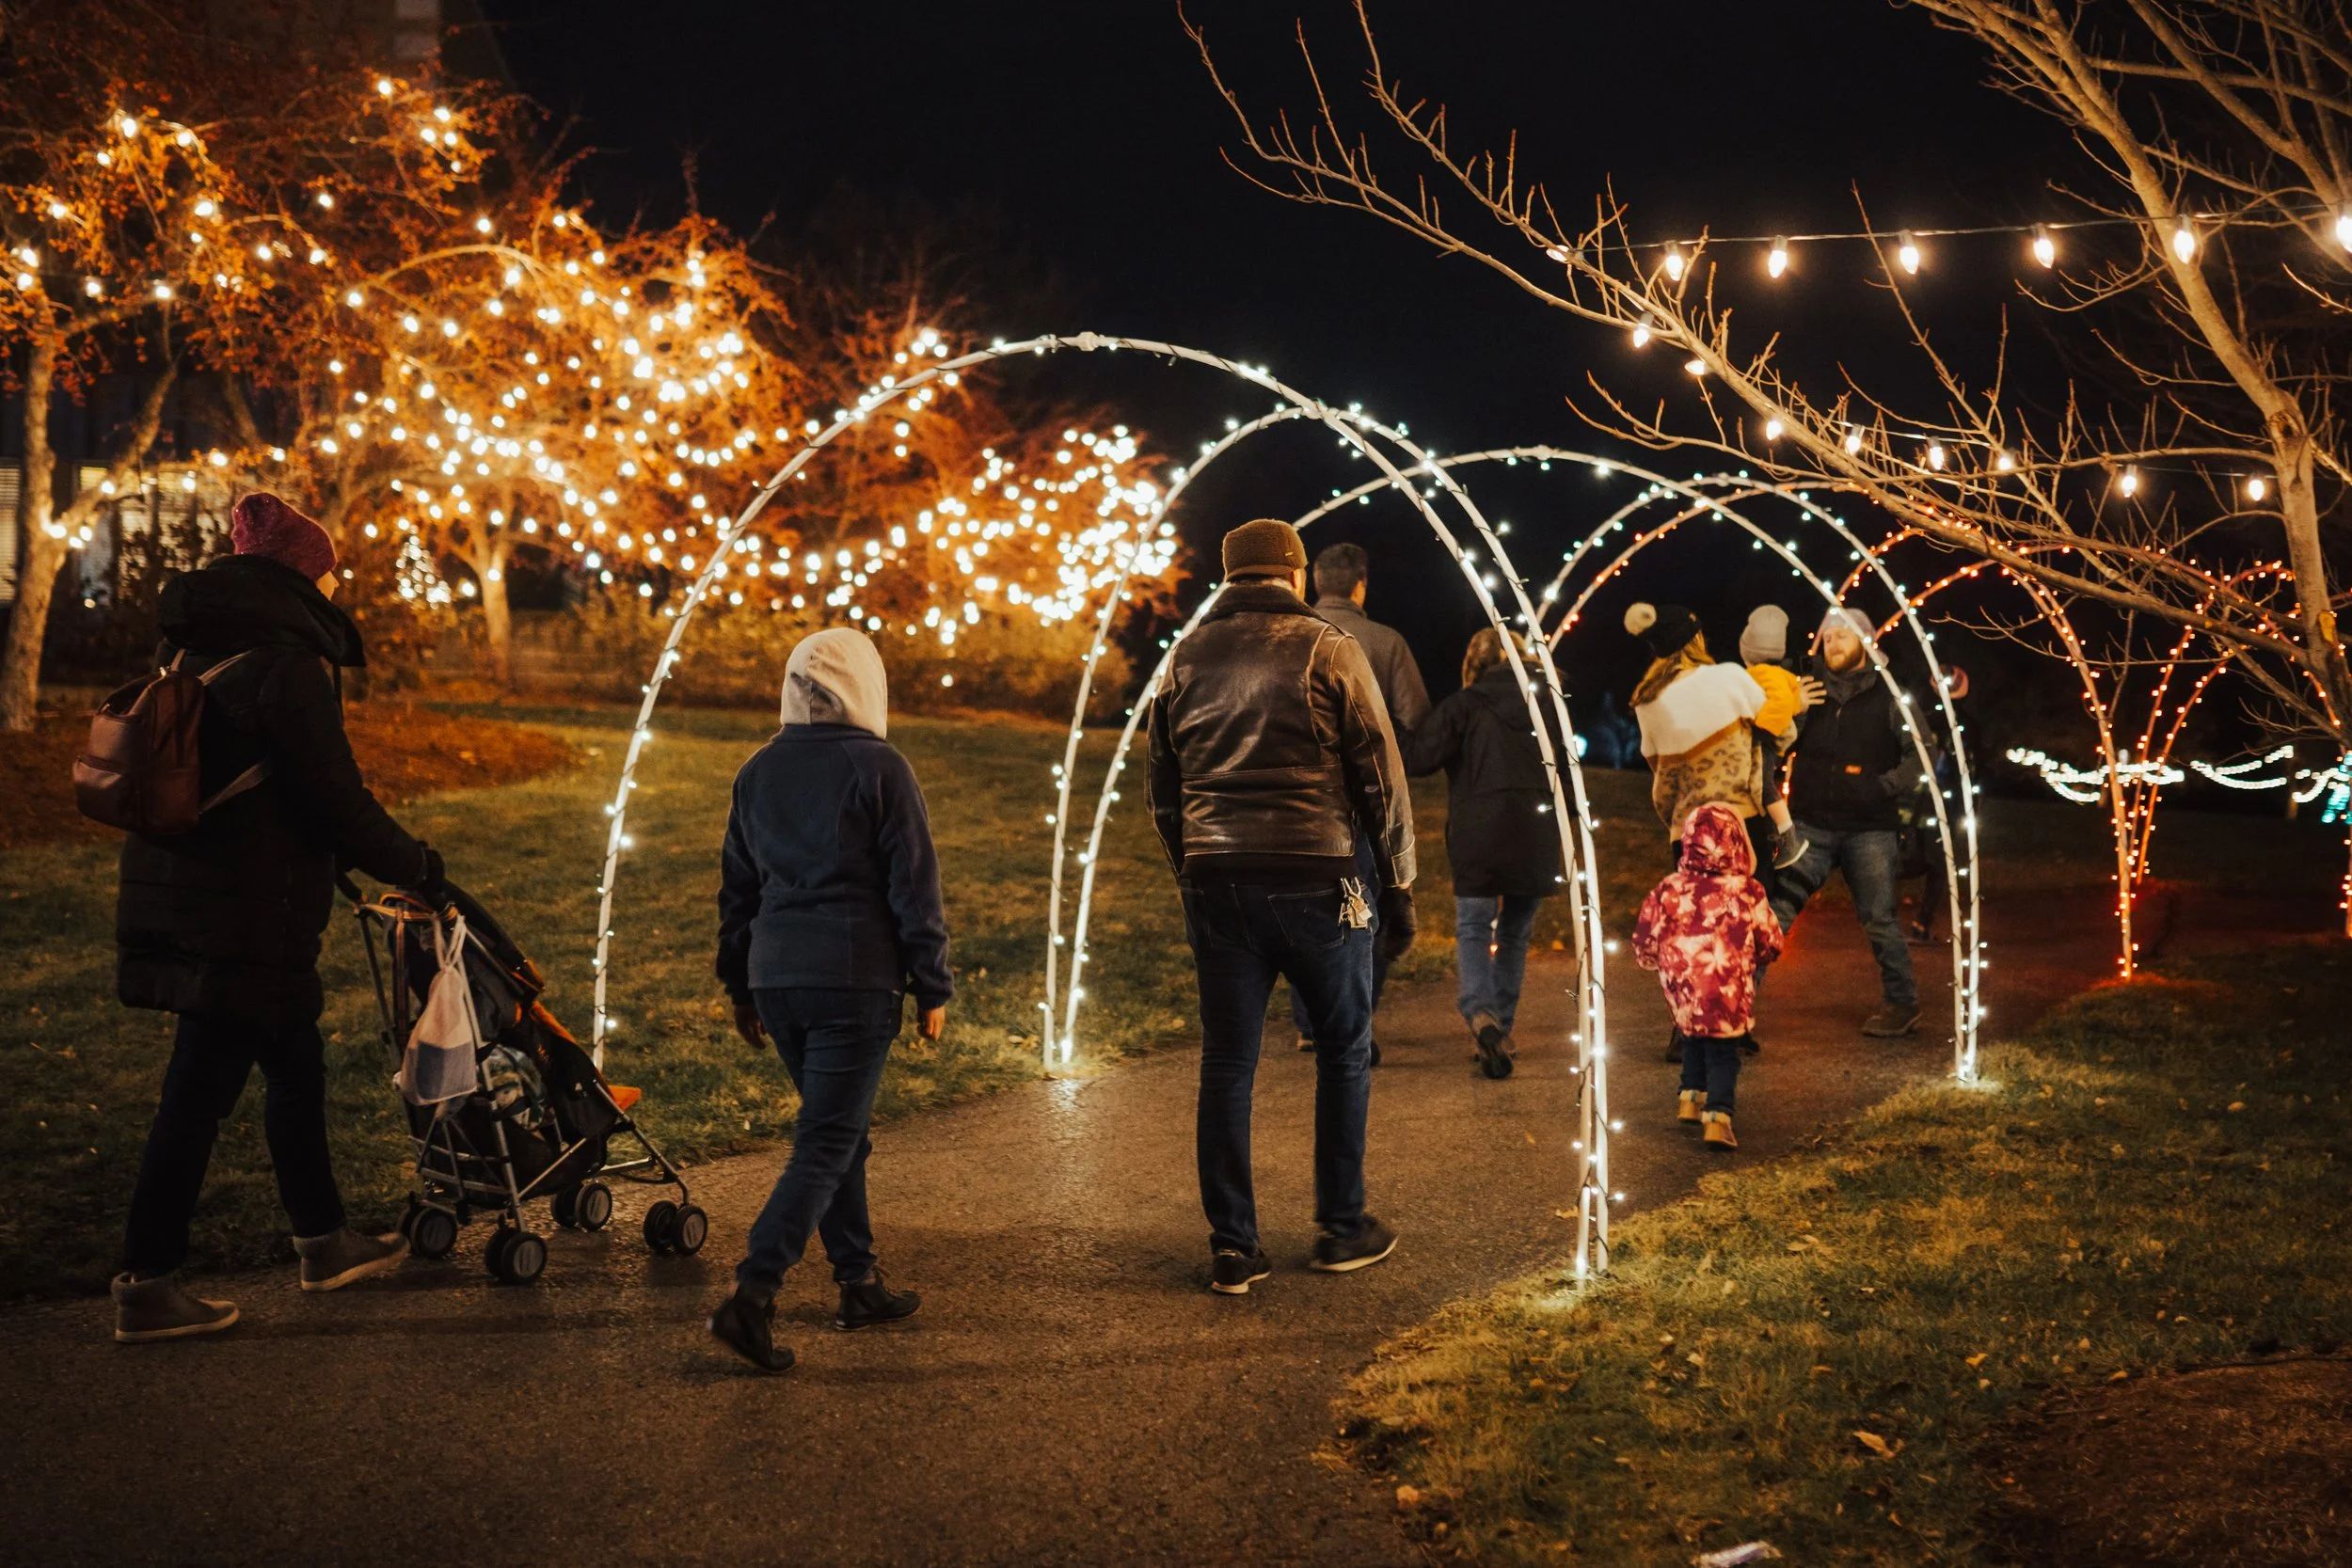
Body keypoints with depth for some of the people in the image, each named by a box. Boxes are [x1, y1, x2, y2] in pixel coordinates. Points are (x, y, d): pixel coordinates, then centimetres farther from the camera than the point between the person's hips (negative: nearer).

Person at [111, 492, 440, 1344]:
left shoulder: (188, 651, 13)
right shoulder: (286, 663, -15)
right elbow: (337, 800, -16)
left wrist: (343, 857, 24)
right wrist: (414, 865, 0)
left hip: (173, 898, 9)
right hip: (245, 918, -9)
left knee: (296, 1063, 20)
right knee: (197, 1096, -2)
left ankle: (324, 1241, 33)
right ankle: (146, 1289, 5)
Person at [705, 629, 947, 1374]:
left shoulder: (758, 772, 11)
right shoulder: (879, 767, -6)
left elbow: (736, 887, 16)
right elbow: (915, 887, -7)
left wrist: (741, 988, 24)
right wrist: (932, 988, -1)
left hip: (775, 977, 6)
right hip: (856, 978, -6)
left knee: (840, 1129, 19)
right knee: (826, 1142, -6)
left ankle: (859, 1283, 24)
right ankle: (752, 1297, -15)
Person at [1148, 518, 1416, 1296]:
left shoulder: (1187, 659, 10)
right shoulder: (1328, 649, -2)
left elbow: (1164, 791, 14)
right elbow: (1380, 779, -3)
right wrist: (1397, 886, 5)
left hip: (1215, 881, 3)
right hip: (1314, 878, -3)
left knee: (1226, 1064, 7)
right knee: (1343, 1053, 13)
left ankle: (1232, 1247, 8)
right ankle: (1341, 1228, 19)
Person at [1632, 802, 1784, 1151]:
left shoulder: (1669, 890, -5)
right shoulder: (1747, 892, -8)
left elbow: (1645, 941, 1)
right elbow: (1770, 943, 2)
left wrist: (1651, 959, 23)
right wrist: (1752, 957, 24)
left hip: (1682, 993, 2)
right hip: (1728, 994, -2)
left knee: (1692, 1043, 27)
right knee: (1723, 1053, 8)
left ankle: (1690, 1097, 27)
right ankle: (1717, 1115, -3)